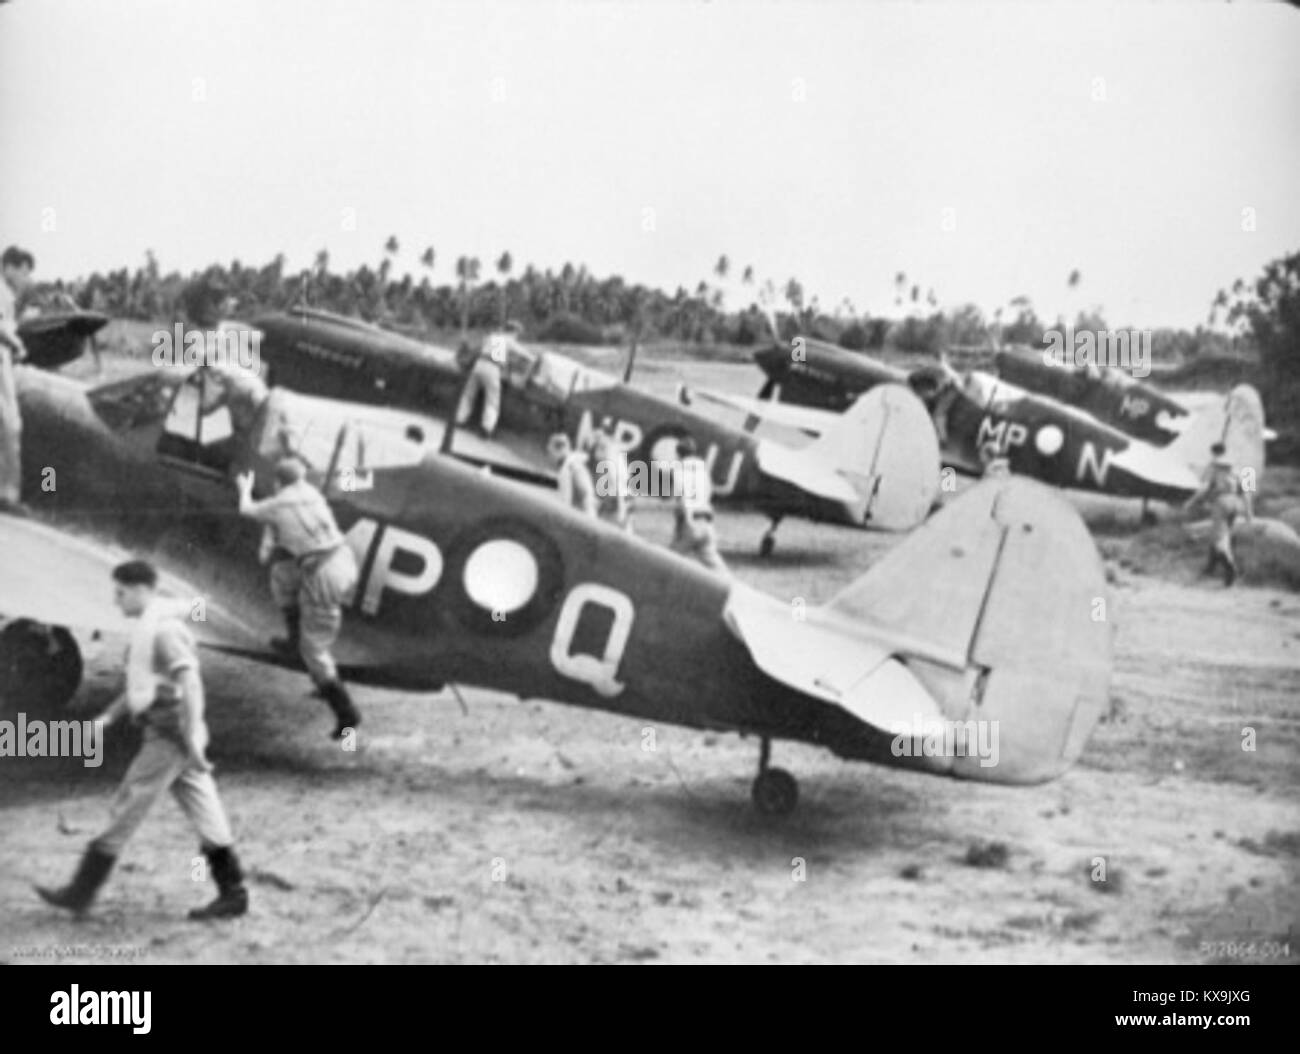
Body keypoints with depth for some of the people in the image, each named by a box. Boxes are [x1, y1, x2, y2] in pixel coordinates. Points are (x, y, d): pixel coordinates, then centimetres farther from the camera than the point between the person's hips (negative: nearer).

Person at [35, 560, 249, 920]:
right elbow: (142, 684, 23)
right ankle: (232, 894, 9)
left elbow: (190, 684, -23)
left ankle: (80, 893, 8)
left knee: (125, 813, -1)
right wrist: (107, 717, 17)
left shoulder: (164, 629, -17)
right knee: (205, 814, 8)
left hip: (170, 738, -10)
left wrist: (192, 741, -24)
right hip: (168, 736, 10)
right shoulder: (151, 627, 14)